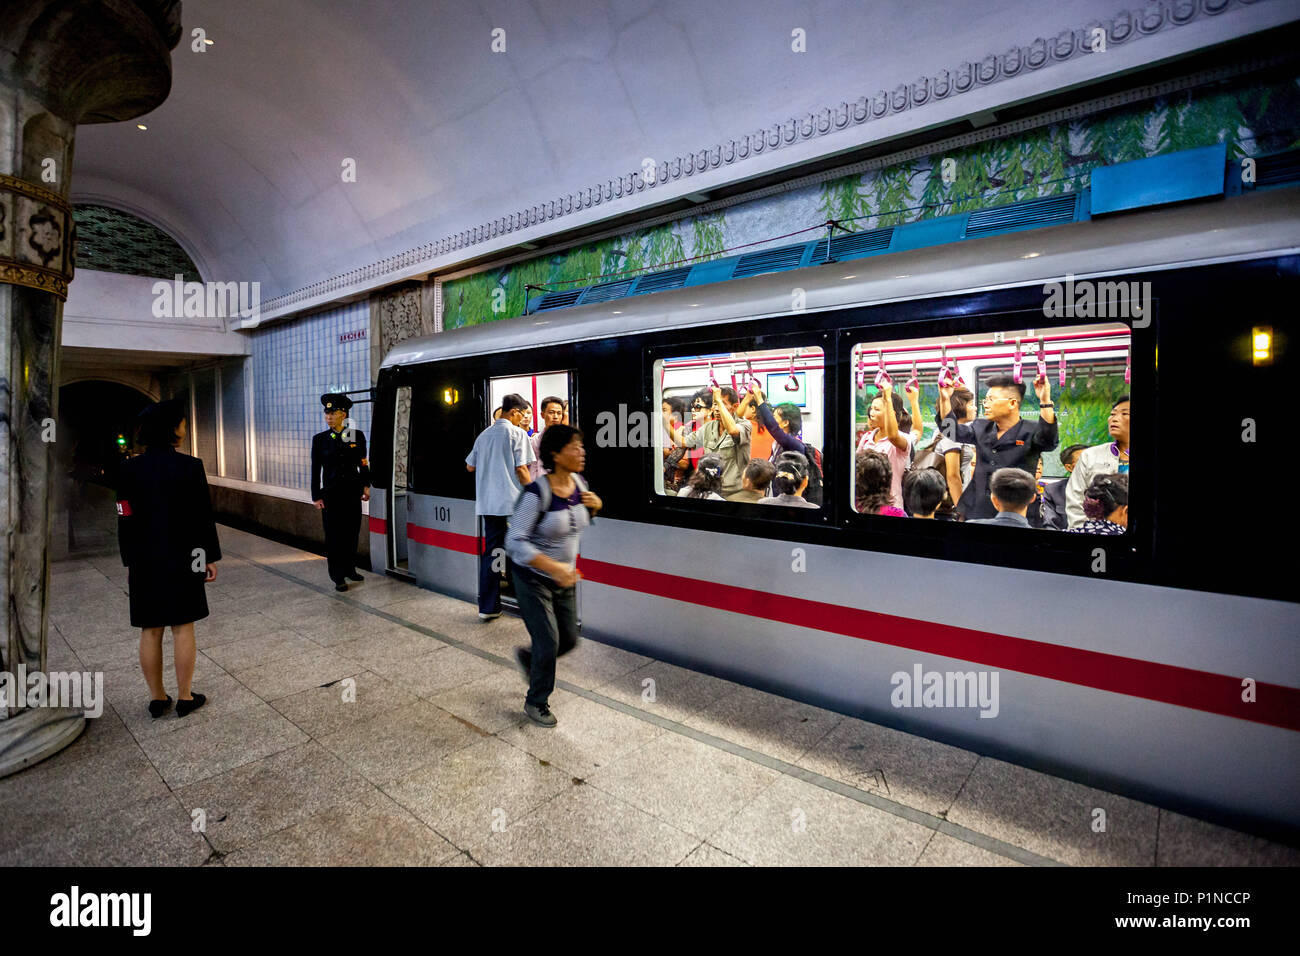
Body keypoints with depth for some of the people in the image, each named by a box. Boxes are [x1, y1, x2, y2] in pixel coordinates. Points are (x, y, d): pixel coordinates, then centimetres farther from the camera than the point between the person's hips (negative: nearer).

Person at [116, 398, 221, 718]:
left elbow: (126, 520, 3)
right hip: (183, 559, -3)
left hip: (144, 560, 3)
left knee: (150, 631, 11)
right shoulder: (190, 466, -11)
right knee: (182, 628, 7)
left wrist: (129, 562, 12)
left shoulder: (129, 469, -1)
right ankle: (185, 697, 15)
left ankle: (157, 698, 23)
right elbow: (203, 517, -9)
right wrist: (211, 557, 0)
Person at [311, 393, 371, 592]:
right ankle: (338, 578, 10)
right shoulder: (320, 439, 0)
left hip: (352, 492, 1)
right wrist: (316, 496, -2)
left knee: (352, 532, 10)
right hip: (331, 494, -1)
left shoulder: (357, 436, 2)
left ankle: (350, 569, 28)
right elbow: (316, 470, 1)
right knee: (334, 535, 2)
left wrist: (365, 485, 5)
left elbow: (363, 464, 9)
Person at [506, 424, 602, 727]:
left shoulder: (579, 484, -5)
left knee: (569, 639, 12)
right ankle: (536, 703, 25)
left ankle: (528, 657, 43)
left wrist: (595, 506, -8)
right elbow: (515, 542, -25)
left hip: (565, 577, 6)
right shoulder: (537, 492, -25)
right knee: (548, 642, -1)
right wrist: (554, 567, -33)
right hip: (532, 579, -6)